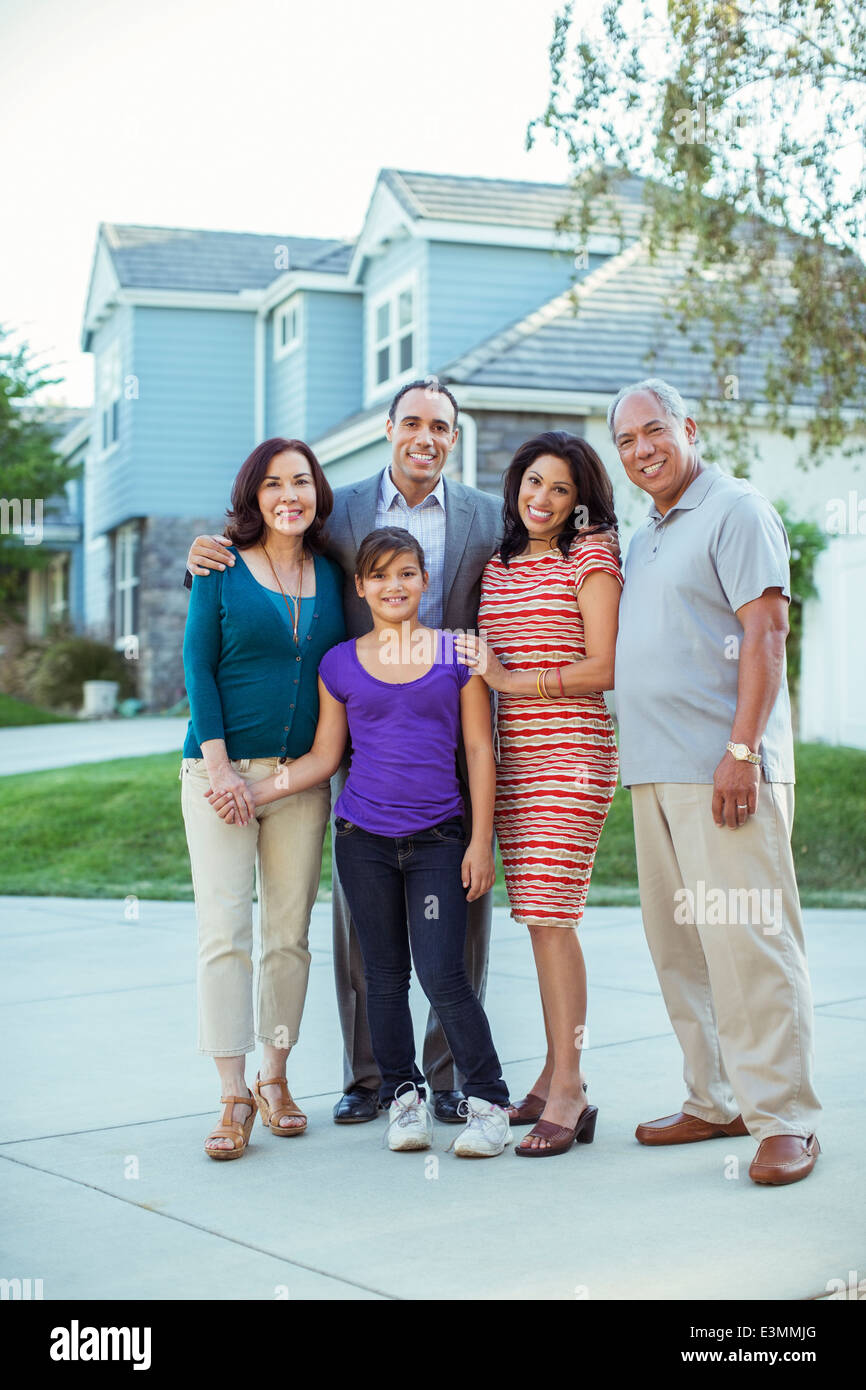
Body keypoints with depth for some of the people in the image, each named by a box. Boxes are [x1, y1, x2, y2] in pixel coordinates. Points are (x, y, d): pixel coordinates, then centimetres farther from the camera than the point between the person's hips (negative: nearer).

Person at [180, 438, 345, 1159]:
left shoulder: (331, 576, 10)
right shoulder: (222, 569, 1)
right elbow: (198, 665, -3)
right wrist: (220, 766, -11)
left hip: (302, 775, 3)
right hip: (223, 769, -3)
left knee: (290, 932, 6)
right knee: (225, 930, -7)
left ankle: (275, 1079, 17)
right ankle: (234, 1094, -2)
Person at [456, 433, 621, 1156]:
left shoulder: (590, 560, -1)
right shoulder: (496, 567, 17)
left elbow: (604, 669, -9)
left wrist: (508, 680, -9)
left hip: (571, 756, -6)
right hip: (512, 761, 6)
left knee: (550, 917, -11)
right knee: (539, 918, 8)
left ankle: (568, 1091, -6)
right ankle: (556, 1076, 17)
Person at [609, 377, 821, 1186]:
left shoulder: (735, 511, -3)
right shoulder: (644, 537, 22)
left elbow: (765, 633, -12)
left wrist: (742, 751, -20)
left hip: (723, 768, -8)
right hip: (654, 770, 8)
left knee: (745, 941, -9)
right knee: (678, 945, 9)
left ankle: (783, 1119, -3)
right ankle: (714, 1102, 18)